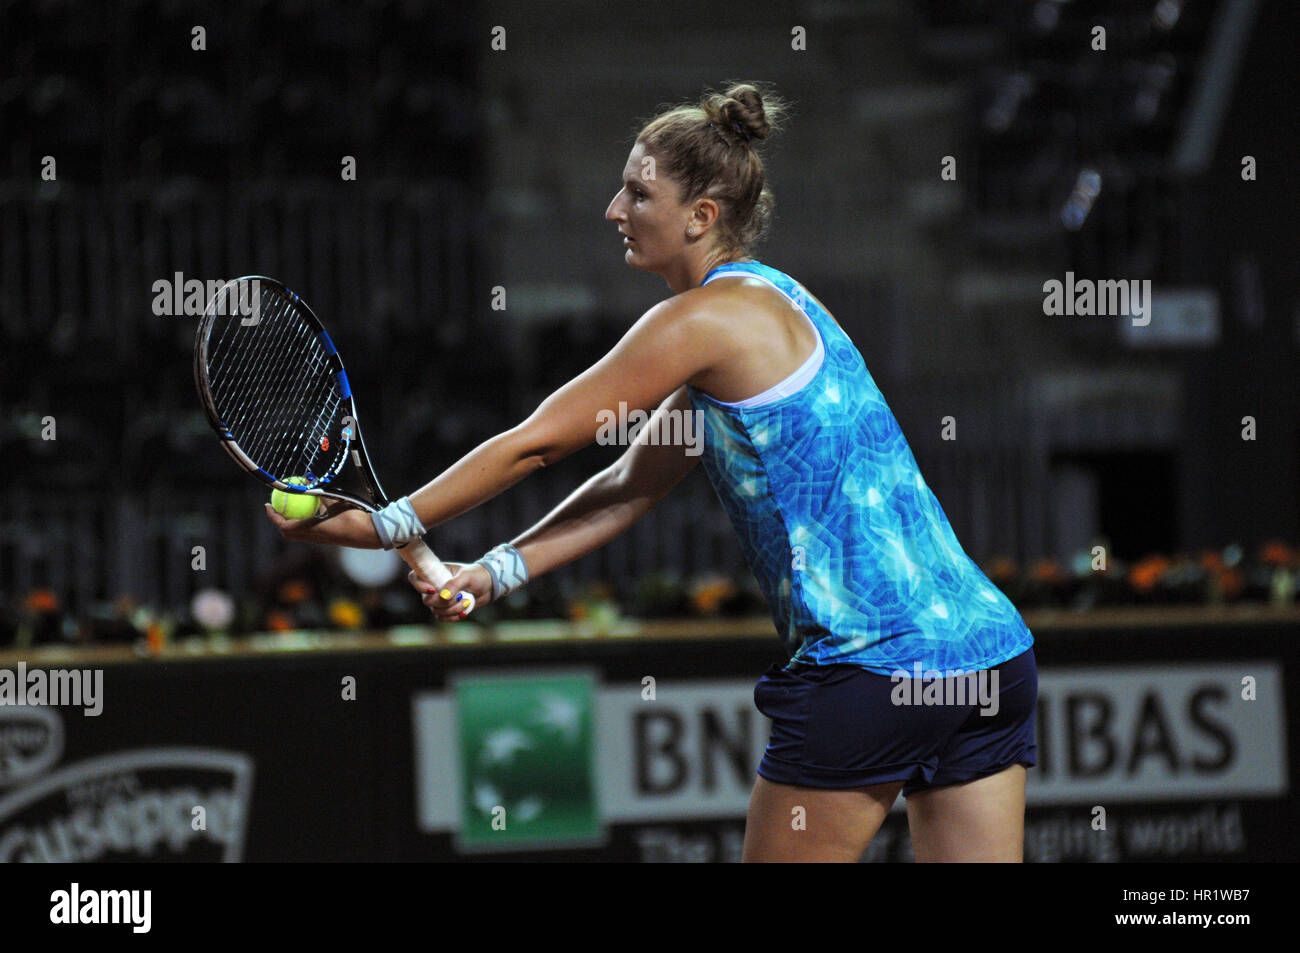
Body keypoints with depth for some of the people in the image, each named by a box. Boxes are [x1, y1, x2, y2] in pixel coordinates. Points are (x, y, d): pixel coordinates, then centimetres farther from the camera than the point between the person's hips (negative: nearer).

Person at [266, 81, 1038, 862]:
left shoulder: (706, 319, -9)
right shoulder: (771, 306, 19)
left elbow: (535, 444, -6)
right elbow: (632, 487, 17)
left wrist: (381, 526, 2)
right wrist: (495, 572, 9)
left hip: (874, 667, -9)